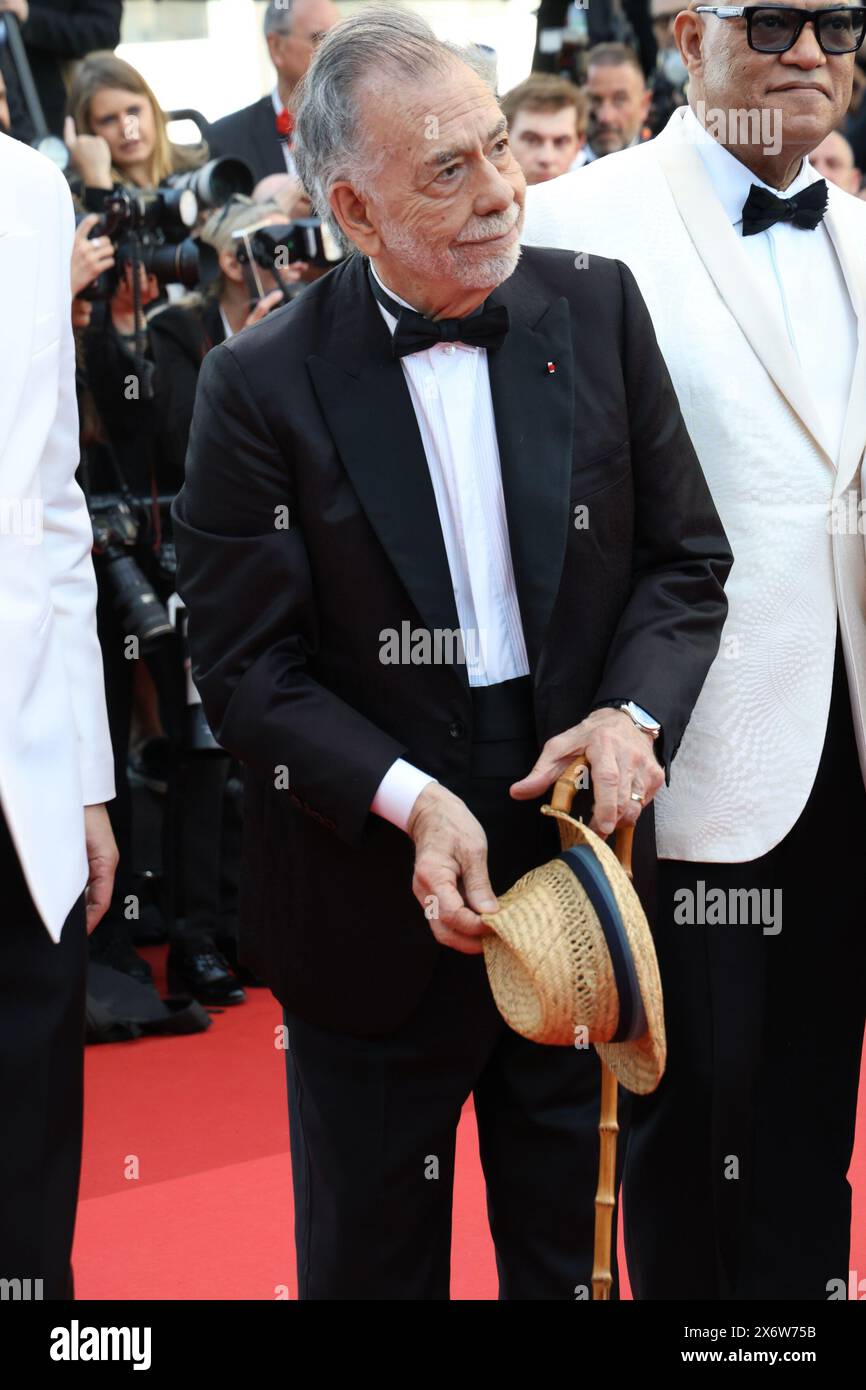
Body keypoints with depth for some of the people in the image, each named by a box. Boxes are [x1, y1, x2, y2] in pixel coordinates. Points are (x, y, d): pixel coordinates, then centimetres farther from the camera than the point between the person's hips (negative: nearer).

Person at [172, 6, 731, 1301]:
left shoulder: (599, 310, -1)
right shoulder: (262, 385, -10)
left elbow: (685, 557, 4)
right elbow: (246, 667, -11)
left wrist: (633, 711, -15)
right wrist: (409, 801, -24)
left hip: (577, 860, 3)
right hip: (373, 901, -2)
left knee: (569, 1252, 16)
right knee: (372, 1257, 14)